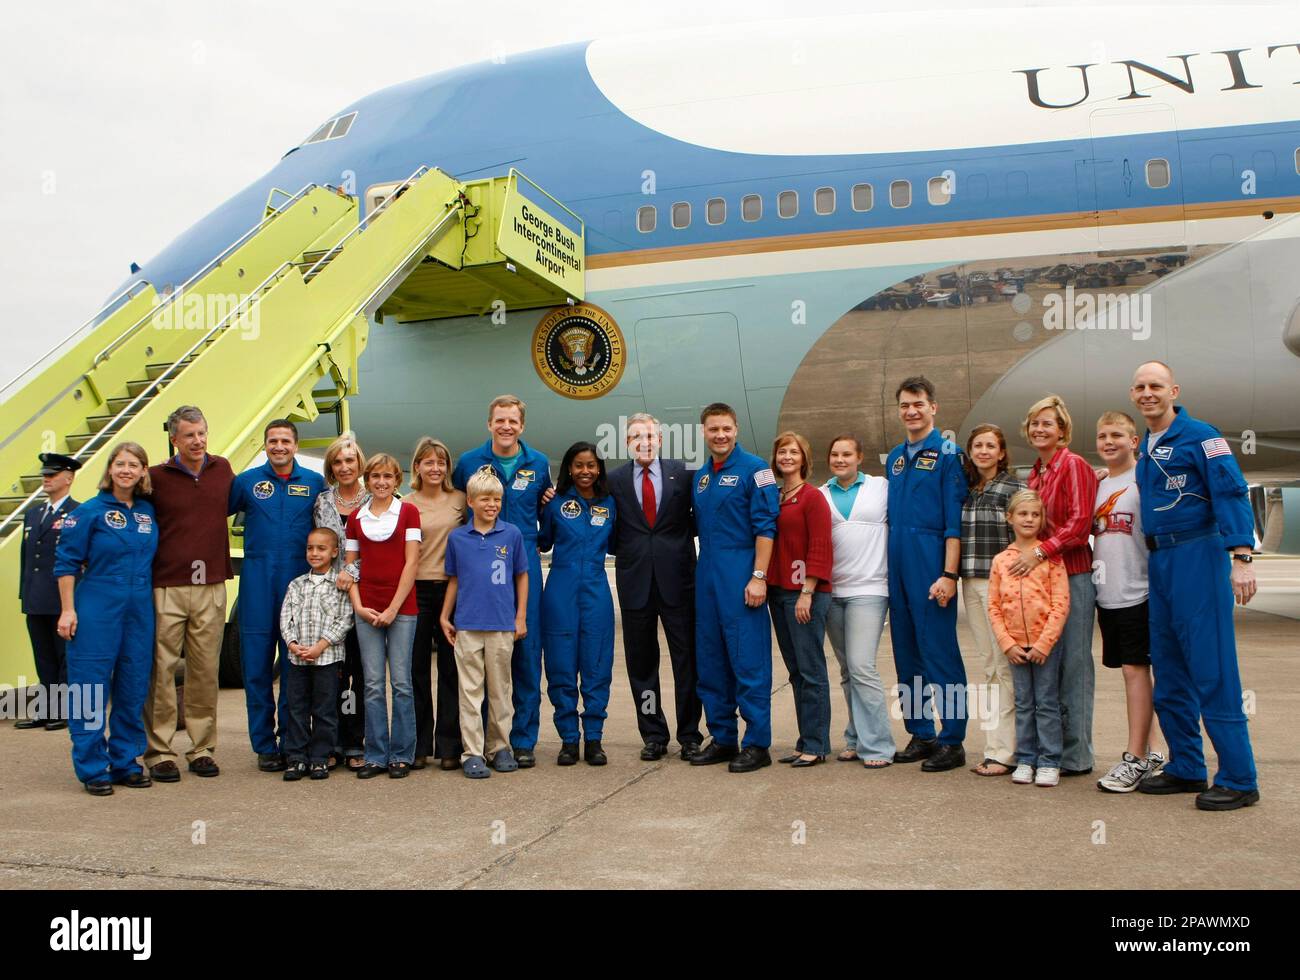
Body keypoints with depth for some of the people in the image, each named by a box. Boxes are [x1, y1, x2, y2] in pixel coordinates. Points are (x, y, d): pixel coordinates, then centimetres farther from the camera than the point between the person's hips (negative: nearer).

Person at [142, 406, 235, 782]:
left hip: (211, 588, 3)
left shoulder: (222, 469, 9)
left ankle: (202, 749, 16)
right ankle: (159, 752, 8)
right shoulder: (156, 477, 0)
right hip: (166, 588, -2)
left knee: (206, 671, 7)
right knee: (161, 670, -1)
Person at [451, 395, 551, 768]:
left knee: (527, 652, 1)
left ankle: (524, 740, 11)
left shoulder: (538, 464, 6)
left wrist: (537, 545, 7)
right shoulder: (468, 463, 3)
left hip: (525, 567, 1)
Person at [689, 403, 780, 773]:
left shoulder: (754, 469, -5)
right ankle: (722, 739, 20)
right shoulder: (702, 477, 16)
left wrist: (758, 577, -17)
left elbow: (765, 527, -11)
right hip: (706, 577, 7)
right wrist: (699, 572, 13)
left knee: (748, 661, -5)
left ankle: (757, 744, 2)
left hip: (740, 578, -7)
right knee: (711, 663, 10)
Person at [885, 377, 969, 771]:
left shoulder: (947, 454, -4)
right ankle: (920, 735, 20)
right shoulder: (894, 457, 15)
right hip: (897, 566, 7)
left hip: (931, 565, -7)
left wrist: (948, 574, -16)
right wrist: (888, 566, 12)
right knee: (907, 654, 10)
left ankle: (952, 742, 4)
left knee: (940, 652, -4)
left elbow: (955, 521, -9)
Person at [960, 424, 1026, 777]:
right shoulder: (965, 489, 15)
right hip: (971, 583, 6)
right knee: (990, 665, 9)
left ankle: (1003, 751, -2)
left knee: (1005, 666, -5)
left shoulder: (1014, 488, -2)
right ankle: (997, 745, 14)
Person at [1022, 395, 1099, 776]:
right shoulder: (1035, 473, 17)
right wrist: (1025, 554, 11)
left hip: (1072, 575, -8)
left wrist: (1040, 551, -18)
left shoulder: (1073, 465, -6)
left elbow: (1079, 523, -14)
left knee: (1073, 663, -3)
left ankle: (1076, 756, 4)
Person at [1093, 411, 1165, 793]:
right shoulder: (1098, 485, 16)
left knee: (1135, 669, -6)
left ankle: (1135, 759, -3)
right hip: (1106, 594, 7)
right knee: (1130, 670, 12)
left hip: (1137, 592, -7)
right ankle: (1147, 752, 21)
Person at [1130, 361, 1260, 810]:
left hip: (1197, 556, -8)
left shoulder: (1200, 436, -7)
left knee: (1213, 672, -7)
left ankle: (1239, 779, 0)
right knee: (1169, 674, 11)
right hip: (1159, 563, 8)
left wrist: (1241, 558, -25)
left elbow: (1231, 495, -15)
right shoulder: (1146, 447, 16)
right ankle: (1186, 769, 21)